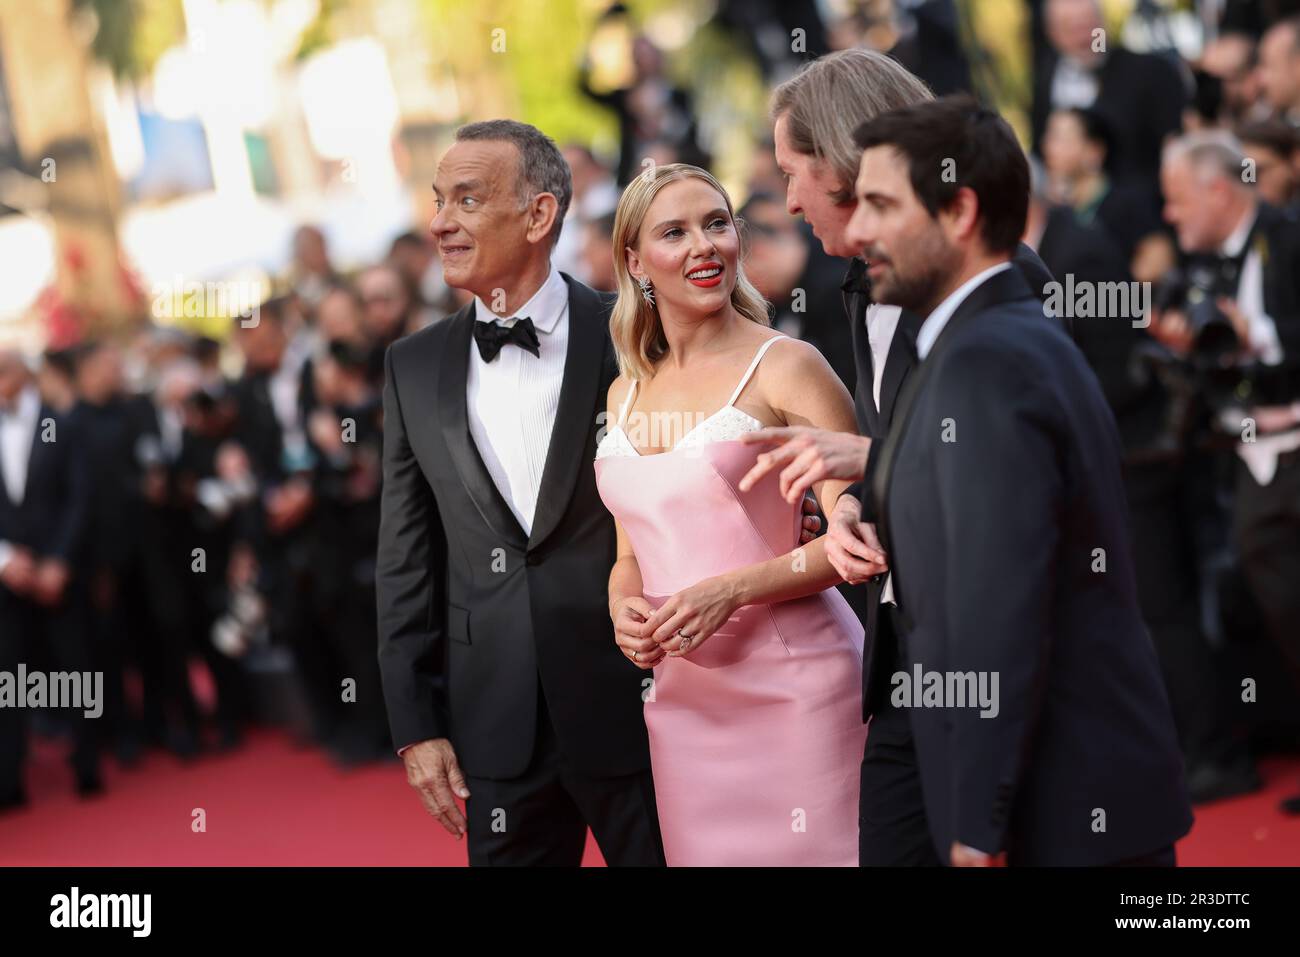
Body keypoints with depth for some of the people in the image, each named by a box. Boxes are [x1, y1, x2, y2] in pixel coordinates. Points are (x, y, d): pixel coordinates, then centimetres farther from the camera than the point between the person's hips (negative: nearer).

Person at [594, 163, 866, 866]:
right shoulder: (626, 393, 13)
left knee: (802, 855, -4)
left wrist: (732, 590, -18)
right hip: (680, 695, 5)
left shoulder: (785, 366, -5)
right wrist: (624, 611, -1)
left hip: (790, 680, -5)